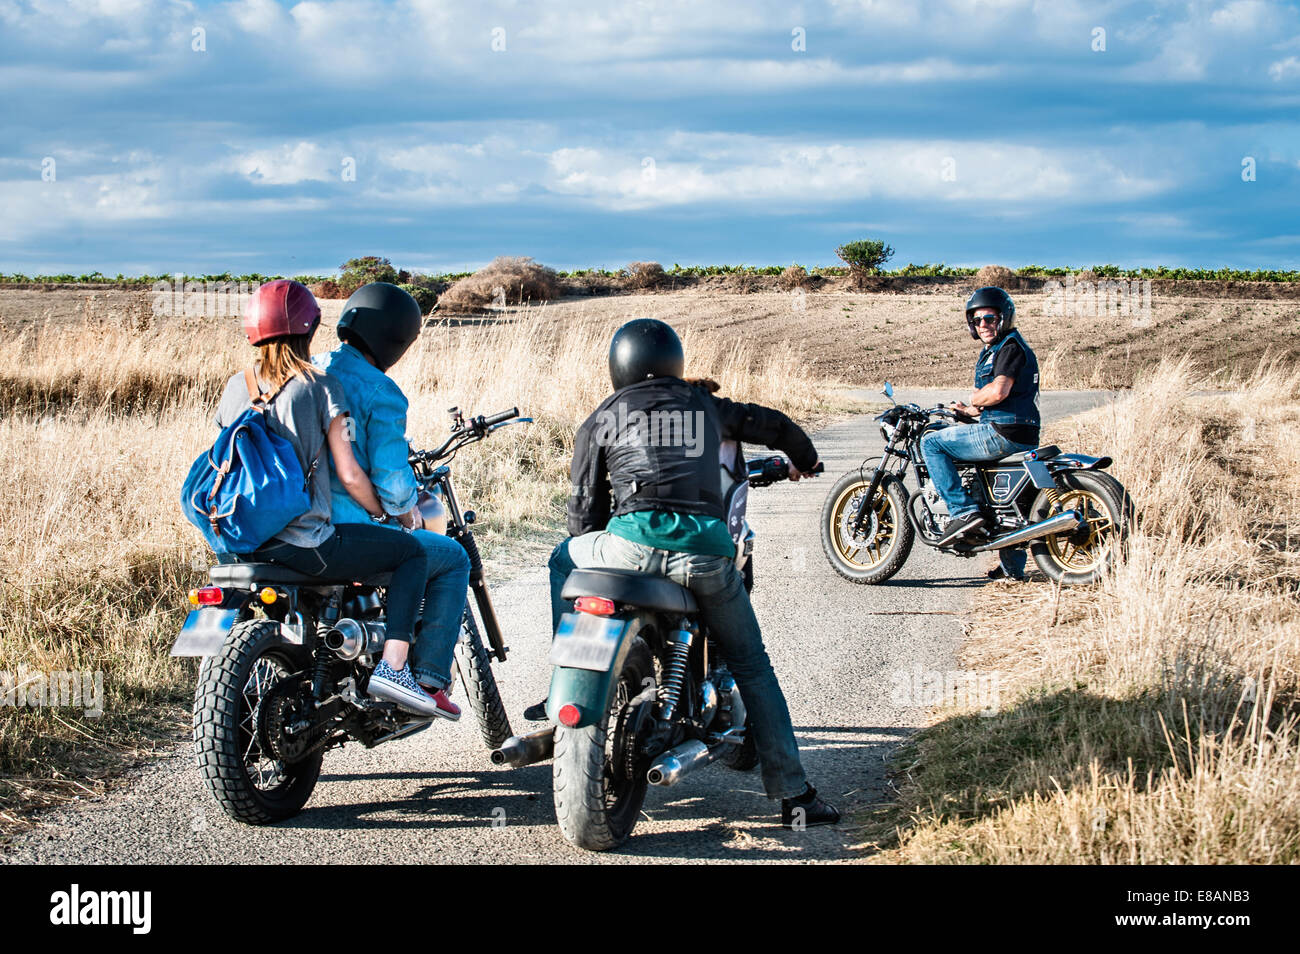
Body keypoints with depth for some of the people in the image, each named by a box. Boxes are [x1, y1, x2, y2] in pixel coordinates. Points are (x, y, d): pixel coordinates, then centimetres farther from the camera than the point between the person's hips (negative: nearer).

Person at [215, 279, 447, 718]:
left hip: (243, 544, 7)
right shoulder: (320, 387, -8)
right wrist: (386, 513, 7)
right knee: (411, 551, 9)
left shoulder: (235, 387, 8)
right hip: (306, 544, -7)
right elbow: (349, 475, -10)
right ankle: (391, 666, -4)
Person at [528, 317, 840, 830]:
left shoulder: (602, 420, 19)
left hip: (633, 543, -1)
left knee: (565, 559, 31)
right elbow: (773, 423, 35)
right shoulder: (707, 406, 23)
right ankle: (794, 793, 11)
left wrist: (594, 547, 39)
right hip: (707, 551, 2)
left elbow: (584, 510, 19)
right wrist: (802, 457, 57)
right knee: (752, 666, 16)